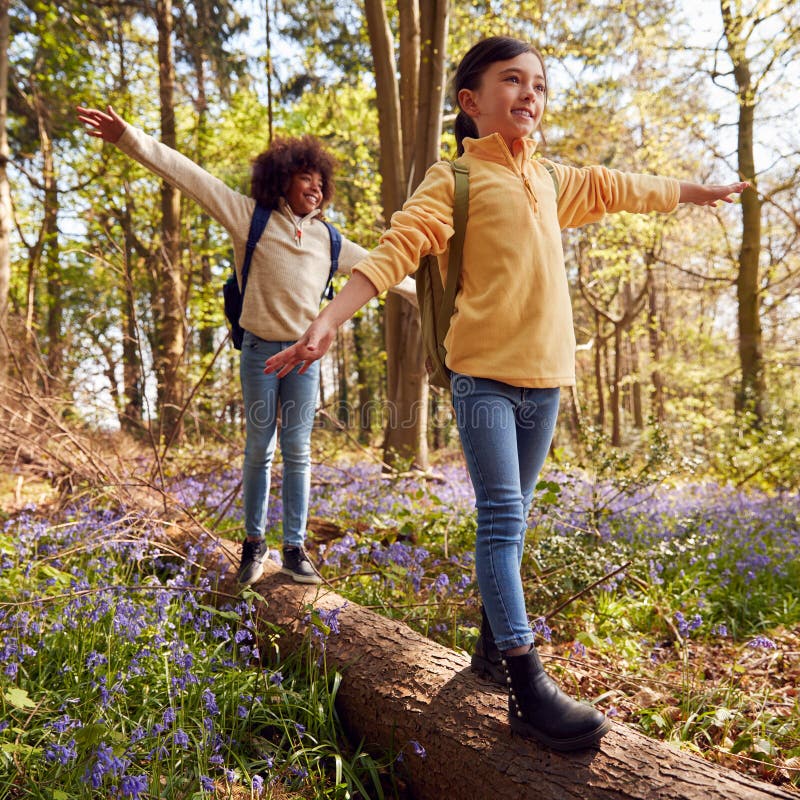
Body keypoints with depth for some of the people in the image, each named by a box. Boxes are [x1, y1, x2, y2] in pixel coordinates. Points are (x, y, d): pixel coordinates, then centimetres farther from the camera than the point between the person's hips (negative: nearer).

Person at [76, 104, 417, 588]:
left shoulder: (327, 239, 10)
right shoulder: (250, 216, -1)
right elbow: (189, 175, -6)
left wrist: (425, 296, 25)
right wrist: (129, 138, -14)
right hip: (261, 351, -2)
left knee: (298, 453, 4)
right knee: (259, 450, 6)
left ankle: (295, 548, 12)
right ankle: (255, 543, 21)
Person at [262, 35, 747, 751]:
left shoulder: (551, 180, 19)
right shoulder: (454, 180, -1)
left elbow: (612, 188, 34)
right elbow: (395, 250, -12)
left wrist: (690, 192, 47)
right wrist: (327, 322, -25)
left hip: (544, 376, 7)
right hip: (484, 374, -6)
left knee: (511, 517, 14)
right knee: (501, 519, -9)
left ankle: (496, 638, 29)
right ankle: (528, 689, -5)